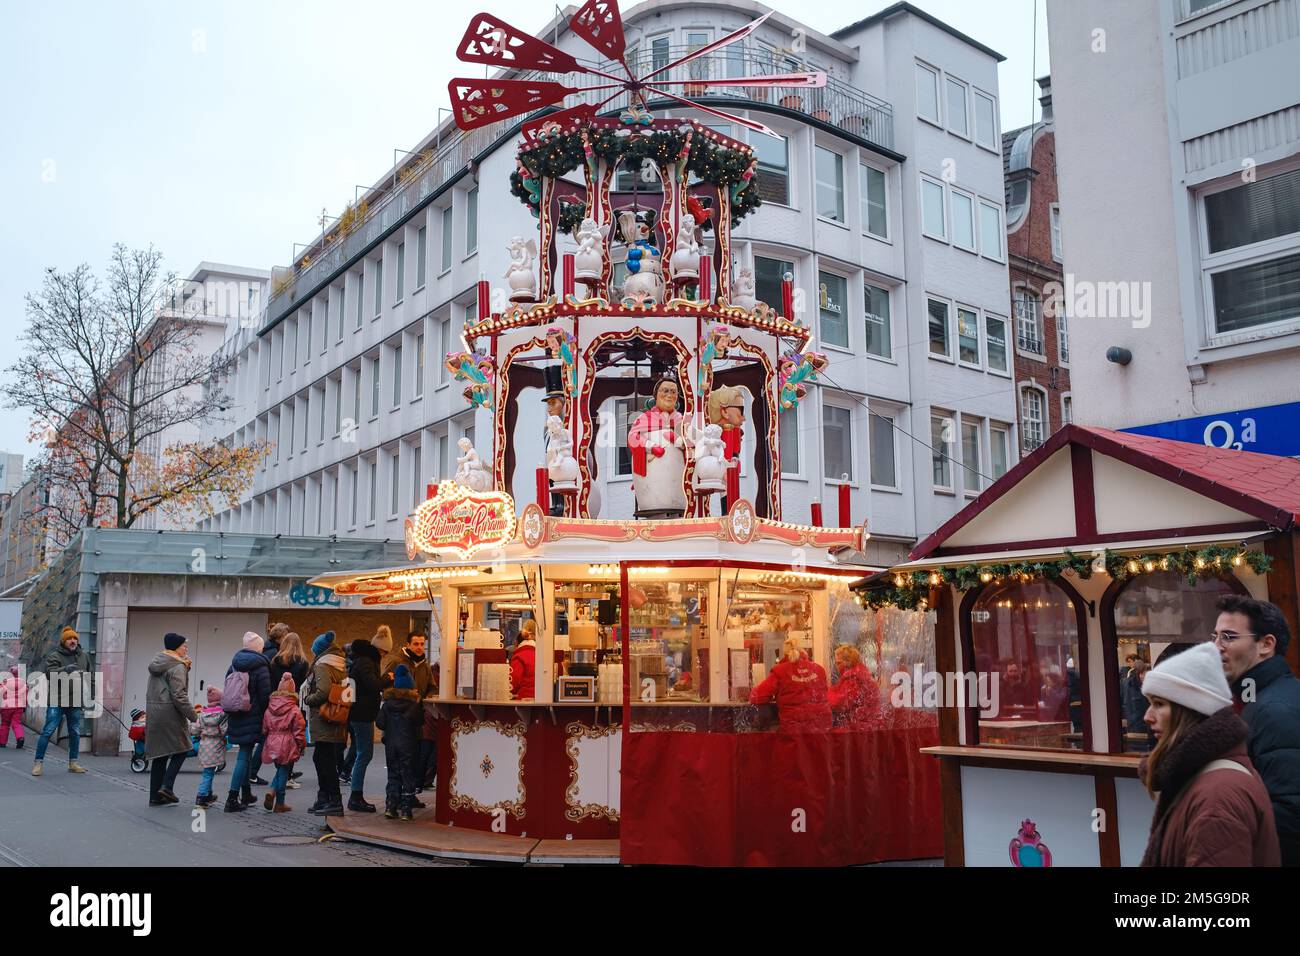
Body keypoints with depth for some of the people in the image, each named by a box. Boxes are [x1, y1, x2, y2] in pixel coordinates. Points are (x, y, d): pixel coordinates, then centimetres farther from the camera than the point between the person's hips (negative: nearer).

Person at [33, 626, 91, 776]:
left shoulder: (83, 656, 11)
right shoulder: (54, 656, -6)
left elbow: (89, 674, 26)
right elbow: (50, 673, -23)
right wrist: (65, 669, -38)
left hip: (75, 702, 5)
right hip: (57, 701, -5)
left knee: (75, 732, 10)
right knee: (48, 731, -7)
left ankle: (73, 763, 19)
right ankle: (39, 762, 1)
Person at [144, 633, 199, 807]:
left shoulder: (157, 664, 14)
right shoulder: (177, 667, -12)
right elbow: (179, 695, -18)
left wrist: (186, 668, 10)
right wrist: (193, 715, -13)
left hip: (152, 712, 8)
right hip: (170, 713, -8)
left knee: (159, 753, 11)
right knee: (181, 749, 5)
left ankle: (155, 796, 13)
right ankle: (166, 786, -6)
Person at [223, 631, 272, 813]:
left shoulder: (234, 664, 8)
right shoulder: (260, 667, -12)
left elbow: (227, 689, 12)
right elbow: (265, 695, -12)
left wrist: (231, 709, 18)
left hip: (235, 715, 7)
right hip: (252, 717, -7)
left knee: (246, 753, 18)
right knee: (244, 755, -3)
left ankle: (246, 794, 27)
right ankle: (232, 799, -5)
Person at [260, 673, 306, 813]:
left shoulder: (269, 709, 2)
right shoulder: (294, 710, -11)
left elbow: (264, 729, 8)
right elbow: (299, 731, -8)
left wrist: (266, 741, 20)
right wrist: (302, 746, 3)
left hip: (272, 745, 4)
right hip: (287, 746, -4)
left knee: (280, 770, 21)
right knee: (284, 771, 5)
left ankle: (271, 791, -2)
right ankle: (279, 803, 8)